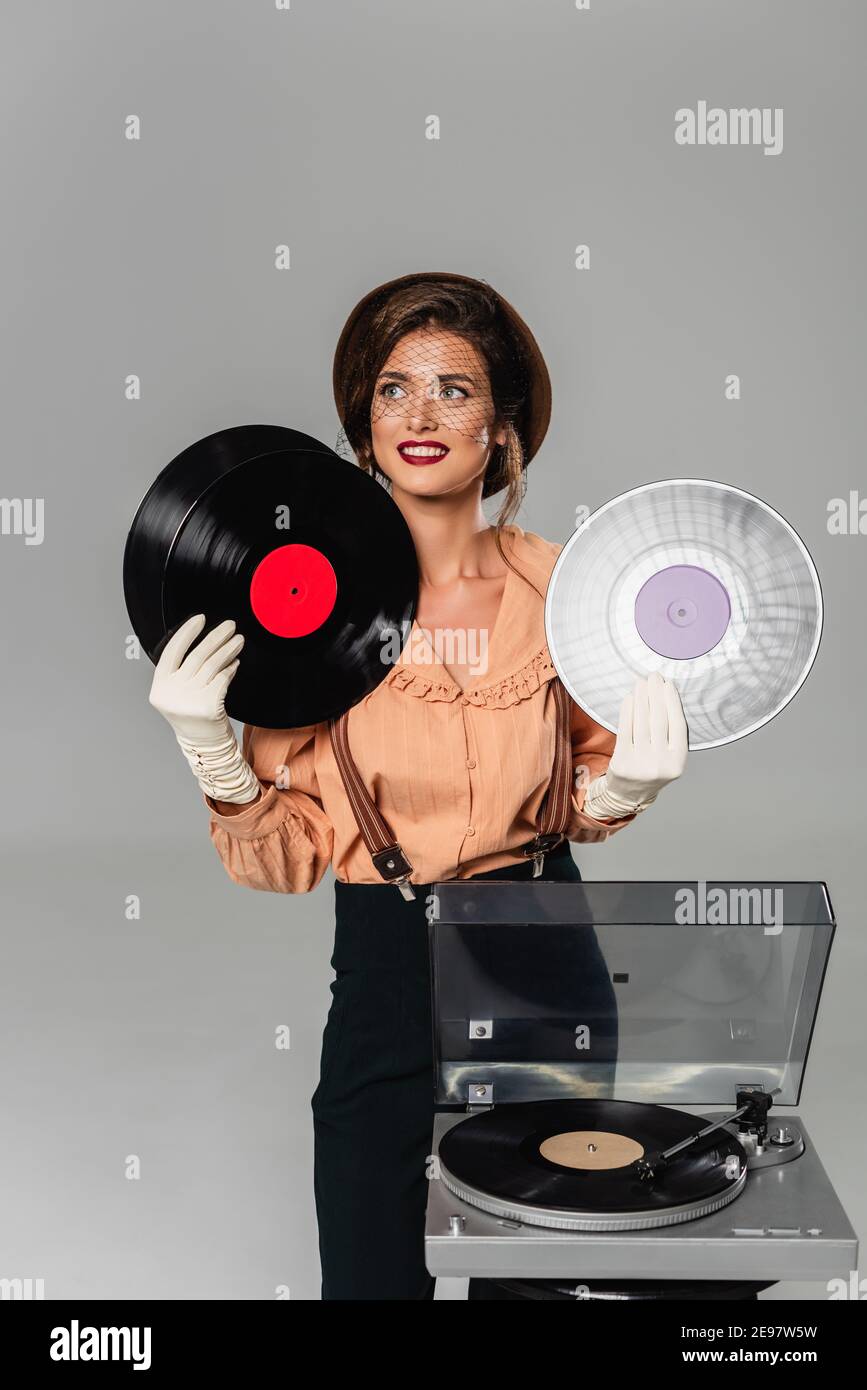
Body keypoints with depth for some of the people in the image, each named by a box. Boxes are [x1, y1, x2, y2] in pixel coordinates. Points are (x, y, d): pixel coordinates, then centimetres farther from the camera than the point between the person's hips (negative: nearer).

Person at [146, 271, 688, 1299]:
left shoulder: (557, 585, -5)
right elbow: (290, 855, -7)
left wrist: (622, 787, -11)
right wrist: (209, 750, -22)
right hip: (387, 961, -2)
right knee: (371, 1270, 12)